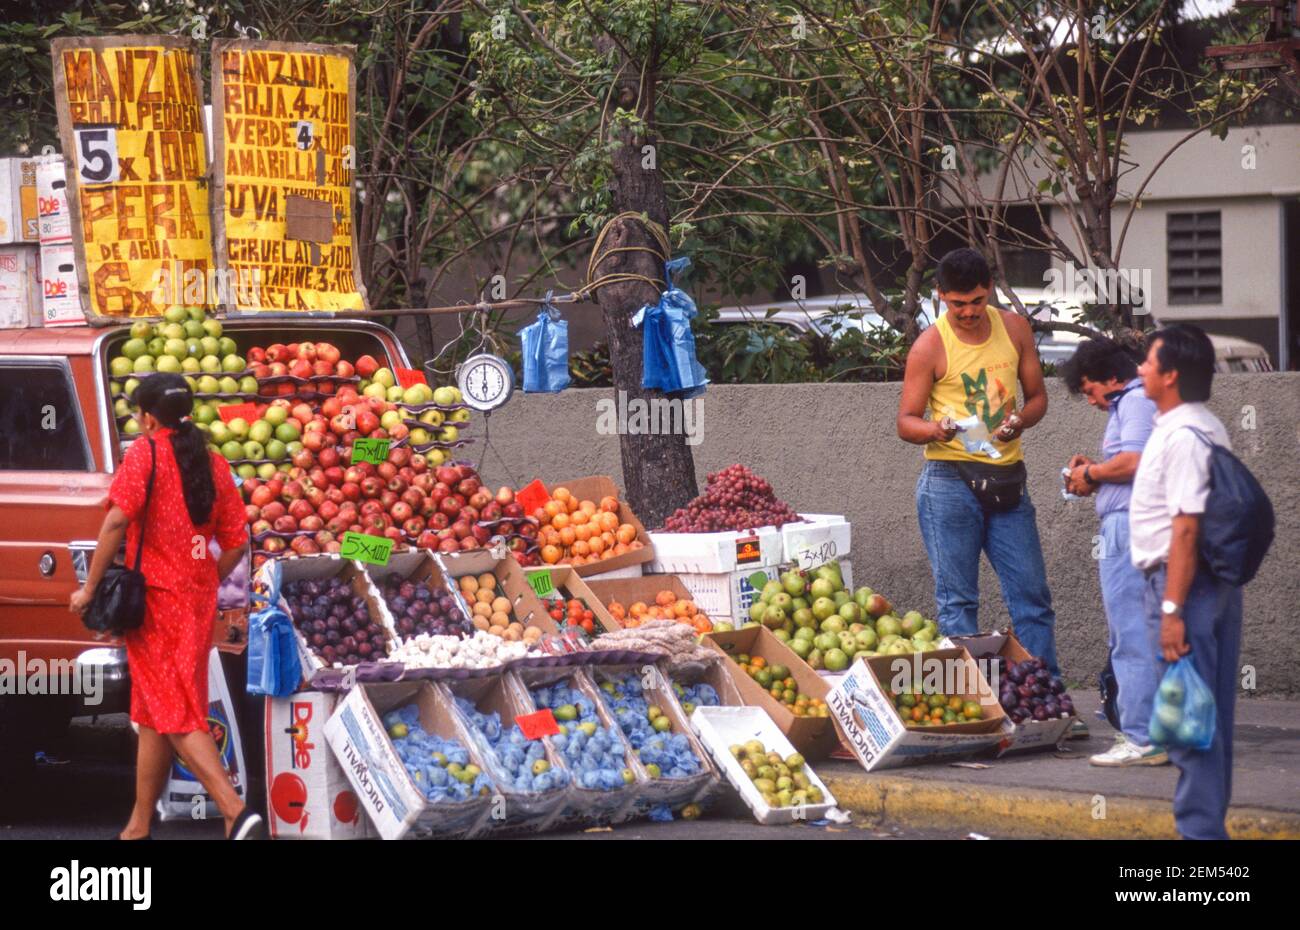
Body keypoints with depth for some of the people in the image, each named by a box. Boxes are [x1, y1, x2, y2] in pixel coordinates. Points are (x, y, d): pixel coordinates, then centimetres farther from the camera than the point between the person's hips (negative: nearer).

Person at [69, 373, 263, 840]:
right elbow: (237, 543, 8)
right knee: (153, 717, 16)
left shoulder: (146, 452, -9)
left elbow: (117, 520, -19)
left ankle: (236, 813, -21)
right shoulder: (214, 464, 9)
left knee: (177, 717, -7)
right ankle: (138, 828, 22)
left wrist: (90, 587, -11)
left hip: (155, 597, -7)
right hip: (198, 601, 7)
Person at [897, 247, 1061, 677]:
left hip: (1007, 479, 4)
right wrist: (936, 429, -24)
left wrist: (1019, 422, -9)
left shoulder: (1014, 328, 6)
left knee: (1032, 594, 4)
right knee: (957, 600, -2)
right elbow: (906, 421, -2)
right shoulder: (930, 345, -5)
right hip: (949, 483, -4)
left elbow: (1037, 395, 14)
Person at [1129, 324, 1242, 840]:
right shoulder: (1209, 429, 13)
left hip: (1184, 582, -10)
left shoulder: (1182, 436, -18)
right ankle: (1208, 818, 23)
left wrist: (1172, 608, -24)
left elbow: (1187, 527, -23)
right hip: (1218, 581, 10)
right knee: (1211, 713, 15)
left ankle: (1199, 827, -2)